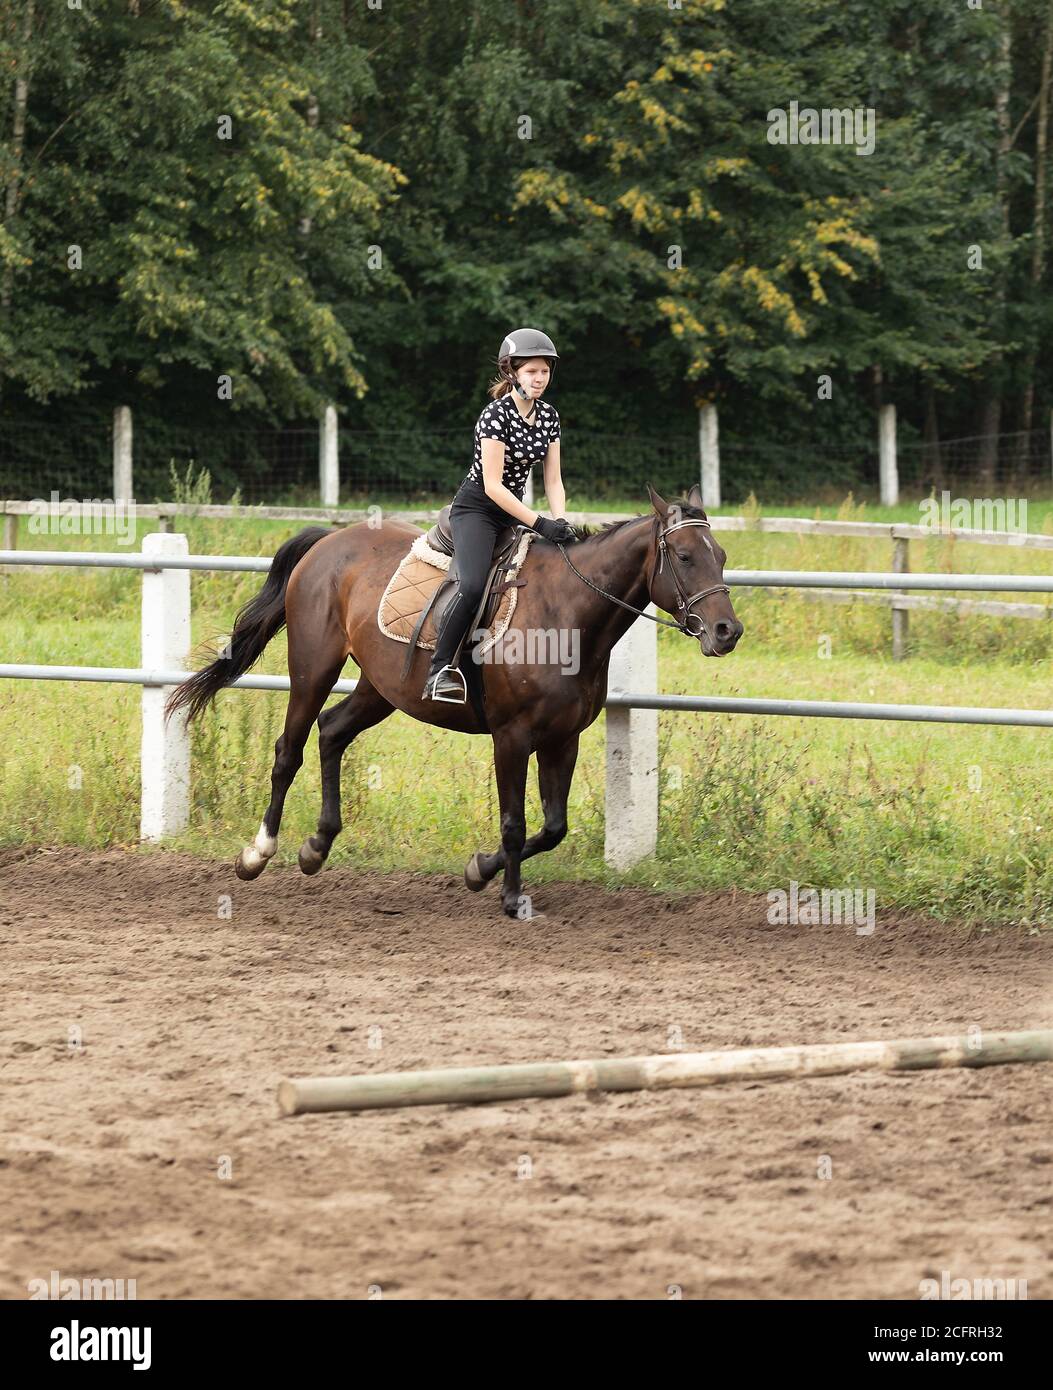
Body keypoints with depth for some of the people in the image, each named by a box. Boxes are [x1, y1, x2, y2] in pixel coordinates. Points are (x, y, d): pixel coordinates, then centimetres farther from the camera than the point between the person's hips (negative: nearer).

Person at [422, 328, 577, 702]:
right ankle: (439, 669, -25)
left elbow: (553, 480, 6)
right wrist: (539, 523, -27)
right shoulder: (496, 415, -18)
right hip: (476, 508, -8)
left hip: (513, 510, 8)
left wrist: (561, 523, -13)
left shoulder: (549, 416, 5)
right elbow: (492, 484, -22)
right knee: (473, 585, -30)